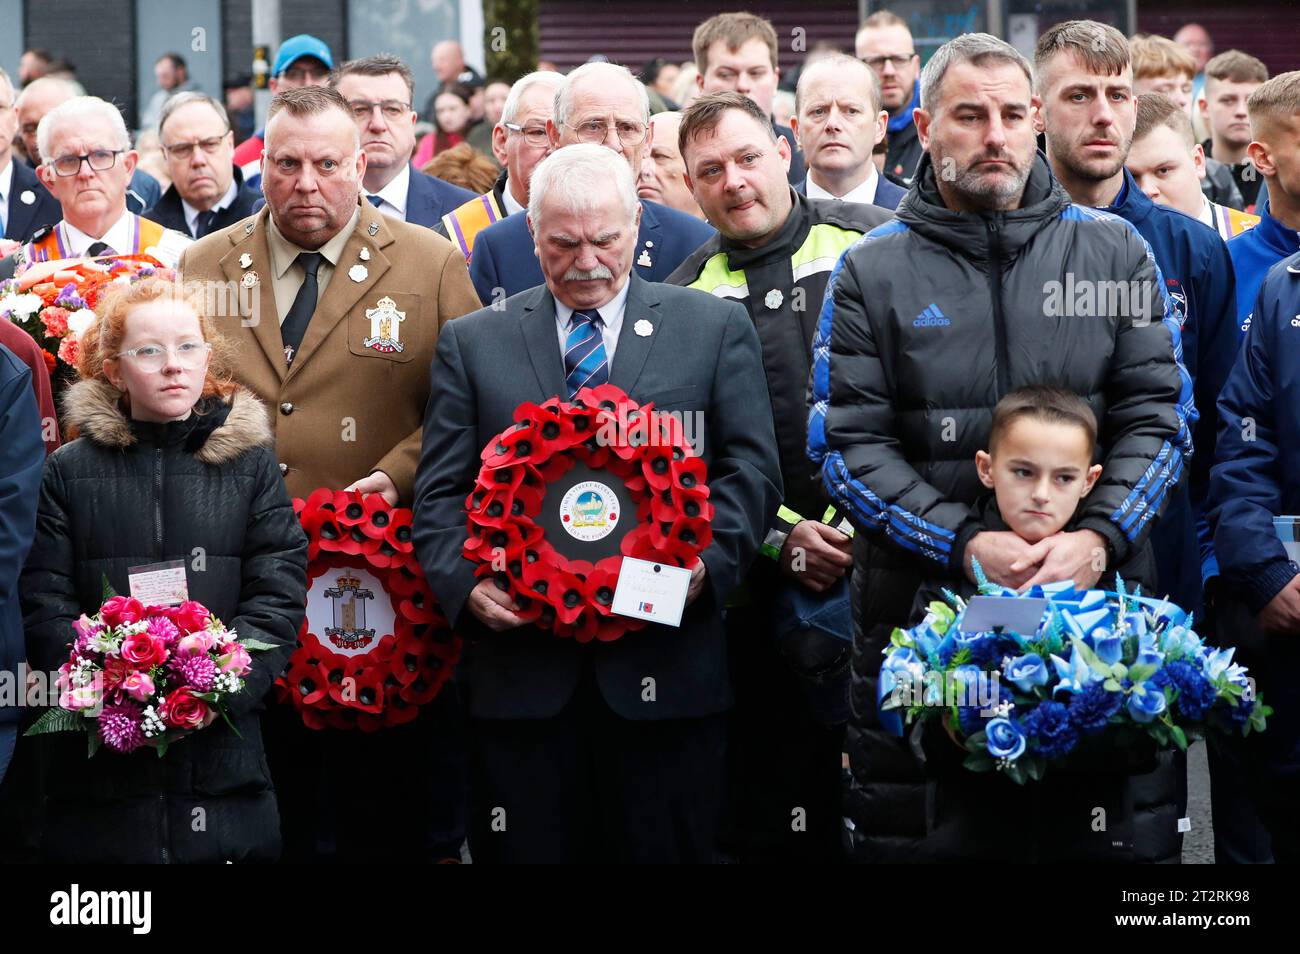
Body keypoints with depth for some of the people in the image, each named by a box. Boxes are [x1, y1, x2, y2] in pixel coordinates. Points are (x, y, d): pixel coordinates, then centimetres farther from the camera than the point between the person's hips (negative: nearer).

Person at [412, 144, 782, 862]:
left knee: (664, 850, 2)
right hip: (520, 666, 1)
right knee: (528, 852, 3)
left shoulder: (715, 330, 10)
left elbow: (751, 468, 4)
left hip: (663, 662, -1)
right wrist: (466, 584, -11)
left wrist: (707, 563, -14)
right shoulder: (472, 343, 12)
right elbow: (441, 491, 7)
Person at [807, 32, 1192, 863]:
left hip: (1097, 587, 1)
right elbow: (848, 445, 0)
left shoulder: (1115, 251, 9)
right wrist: (966, 545, -13)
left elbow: (1157, 417, 5)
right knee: (913, 838, 0)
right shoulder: (872, 274, 6)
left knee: (1124, 839, -1)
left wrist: (1099, 539, -12)